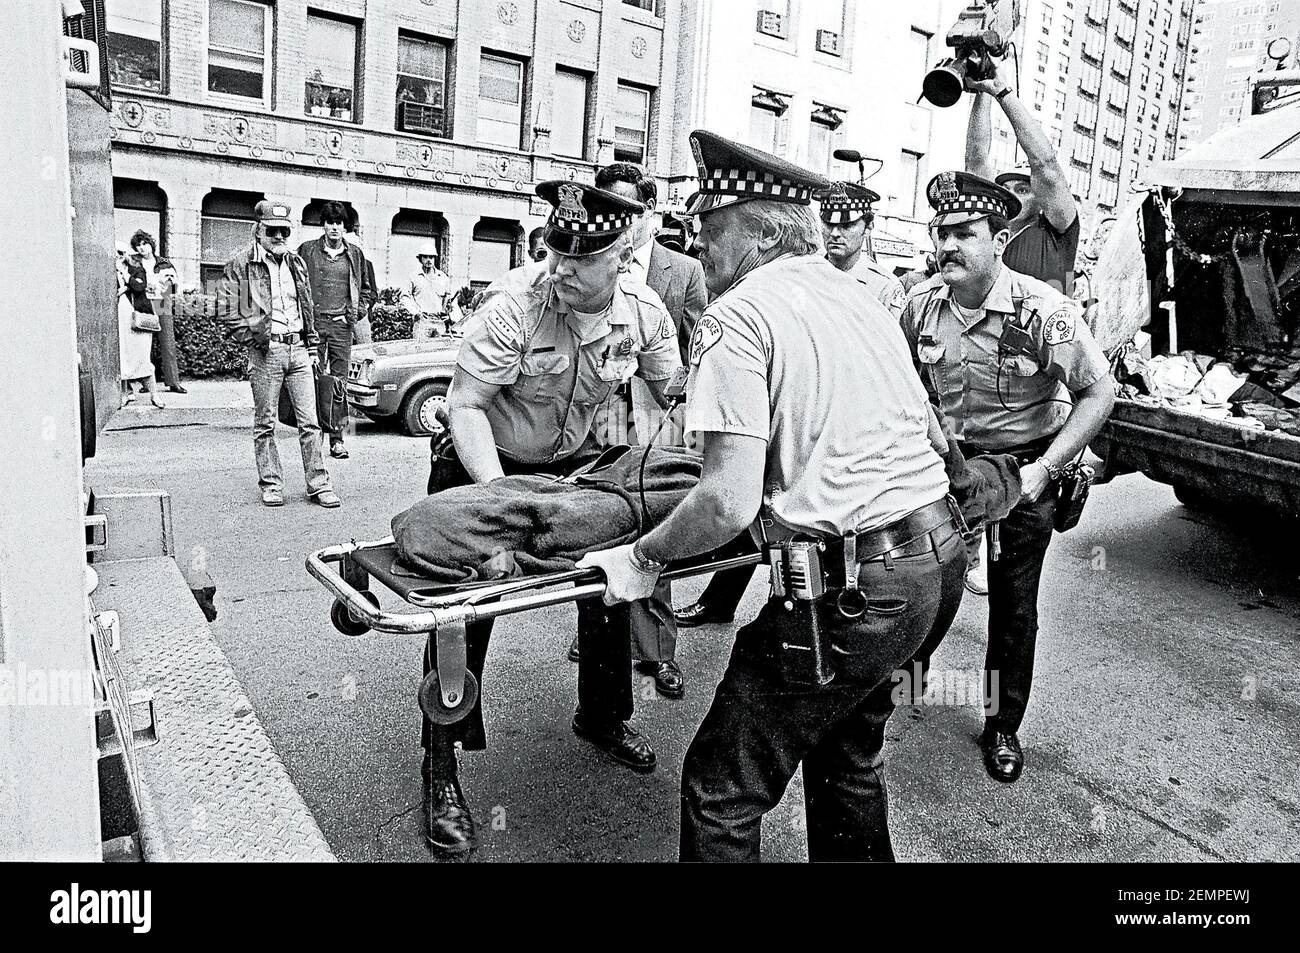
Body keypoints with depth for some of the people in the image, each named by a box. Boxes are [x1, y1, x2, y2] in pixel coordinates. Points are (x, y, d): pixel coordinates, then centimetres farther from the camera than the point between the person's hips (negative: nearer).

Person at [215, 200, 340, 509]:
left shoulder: (296, 263, 16)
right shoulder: (240, 266, -1)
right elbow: (225, 310, -4)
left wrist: (312, 346, 17)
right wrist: (253, 337, -9)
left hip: (298, 349, 4)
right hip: (266, 352, -4)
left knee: (309, 421, 2)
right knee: (265, 423, 4)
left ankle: (318, 484, 6)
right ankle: (271, 485, 14)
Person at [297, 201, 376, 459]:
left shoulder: (355, 254, 13)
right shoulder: (307, 250, 6)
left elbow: (367, 289, 22)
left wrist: (358, 310, 8)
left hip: (342, 324, 2)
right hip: (314, 322, -1)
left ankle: (337, 440, 2)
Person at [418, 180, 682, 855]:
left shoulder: (644, 313, -15)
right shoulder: (512, 309, -29)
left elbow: (677, 396, 0)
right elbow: (465, 406, -25)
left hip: (574, 464, 5)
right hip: (484, 467, -4)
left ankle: (603, 717, 35)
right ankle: (441, 773, 10)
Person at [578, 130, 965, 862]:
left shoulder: (739, 315, -11)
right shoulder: (862, 296, 14)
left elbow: (730, 502, -20)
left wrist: (643, 559, -5)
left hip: (854, 585, -9)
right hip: (939, 552, 9)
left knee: (722, 791, 4)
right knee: (847, 752, 29)